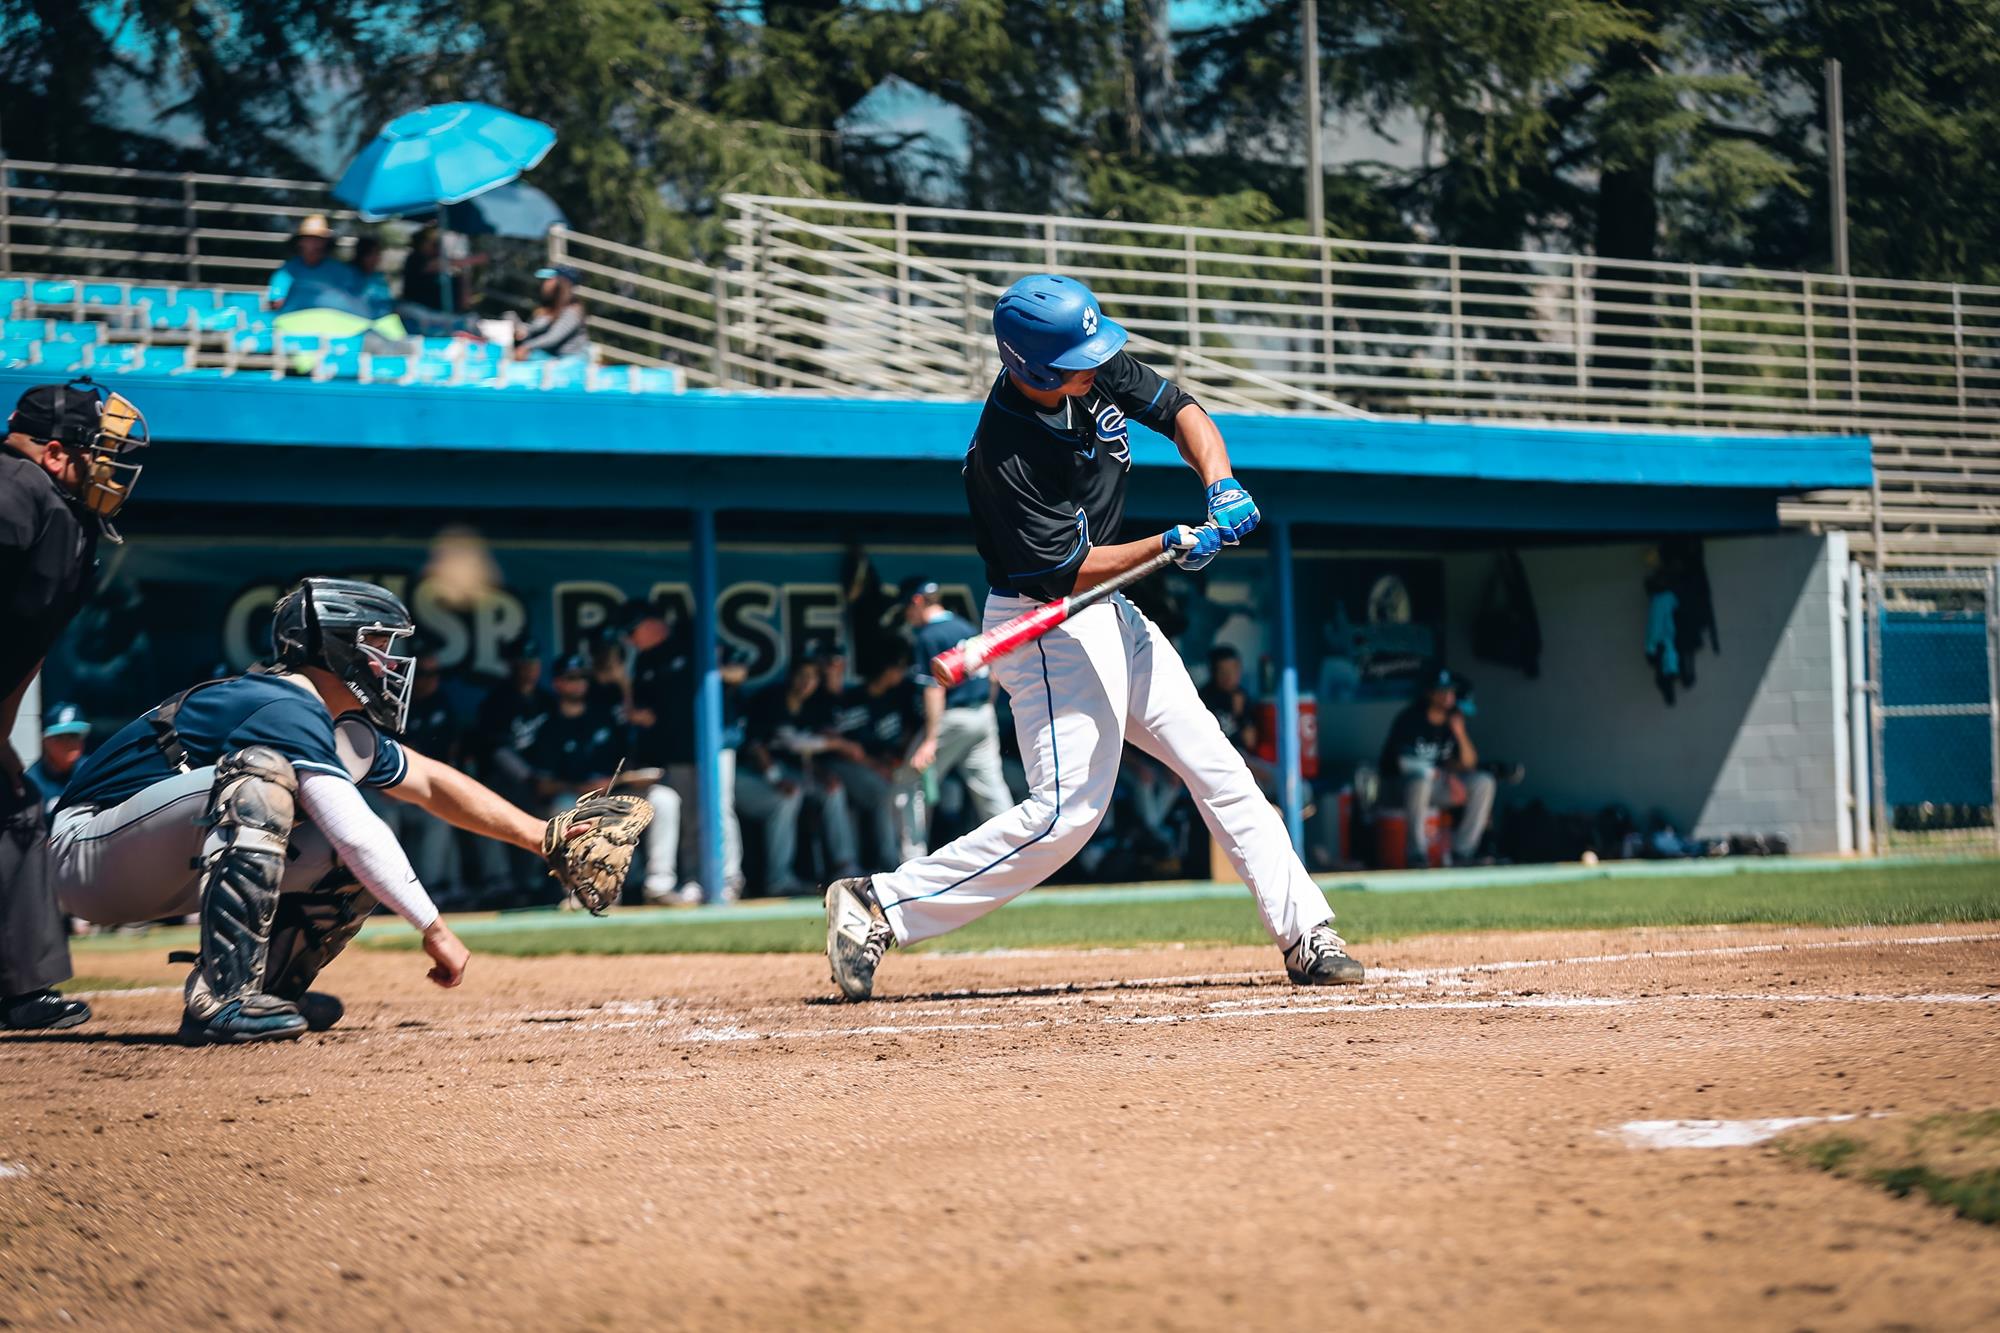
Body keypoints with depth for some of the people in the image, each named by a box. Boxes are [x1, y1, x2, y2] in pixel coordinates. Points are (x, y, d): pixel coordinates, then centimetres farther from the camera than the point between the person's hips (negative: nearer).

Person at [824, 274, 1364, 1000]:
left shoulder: (1099, 371, -5)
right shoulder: (1005, 454, -26)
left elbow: (1180, 410, 8)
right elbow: (1068, 570, -23)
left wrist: (1222, 488, -9)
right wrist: (1175, 546, -27)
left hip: (1108, 615, 9)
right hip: (1044, 626, -9)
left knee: (1219, 770, 7)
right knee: (1068, 808, -17)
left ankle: (1307, 937, 11)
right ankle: (878, 906, -11)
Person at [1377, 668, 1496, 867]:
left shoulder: (1454, 721, 5)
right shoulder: (1410, 719, -12)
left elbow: (1469, 764, 2)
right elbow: (1403, 762, -20)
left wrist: (1460, 734, -15)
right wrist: (1444, 775, -19)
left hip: (1438, 783, 6)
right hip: (1399, 784, -6)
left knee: (1485, 783, -11)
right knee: (1420, 779, -41)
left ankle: (1462, 851, -13)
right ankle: (1417, 854, -35)